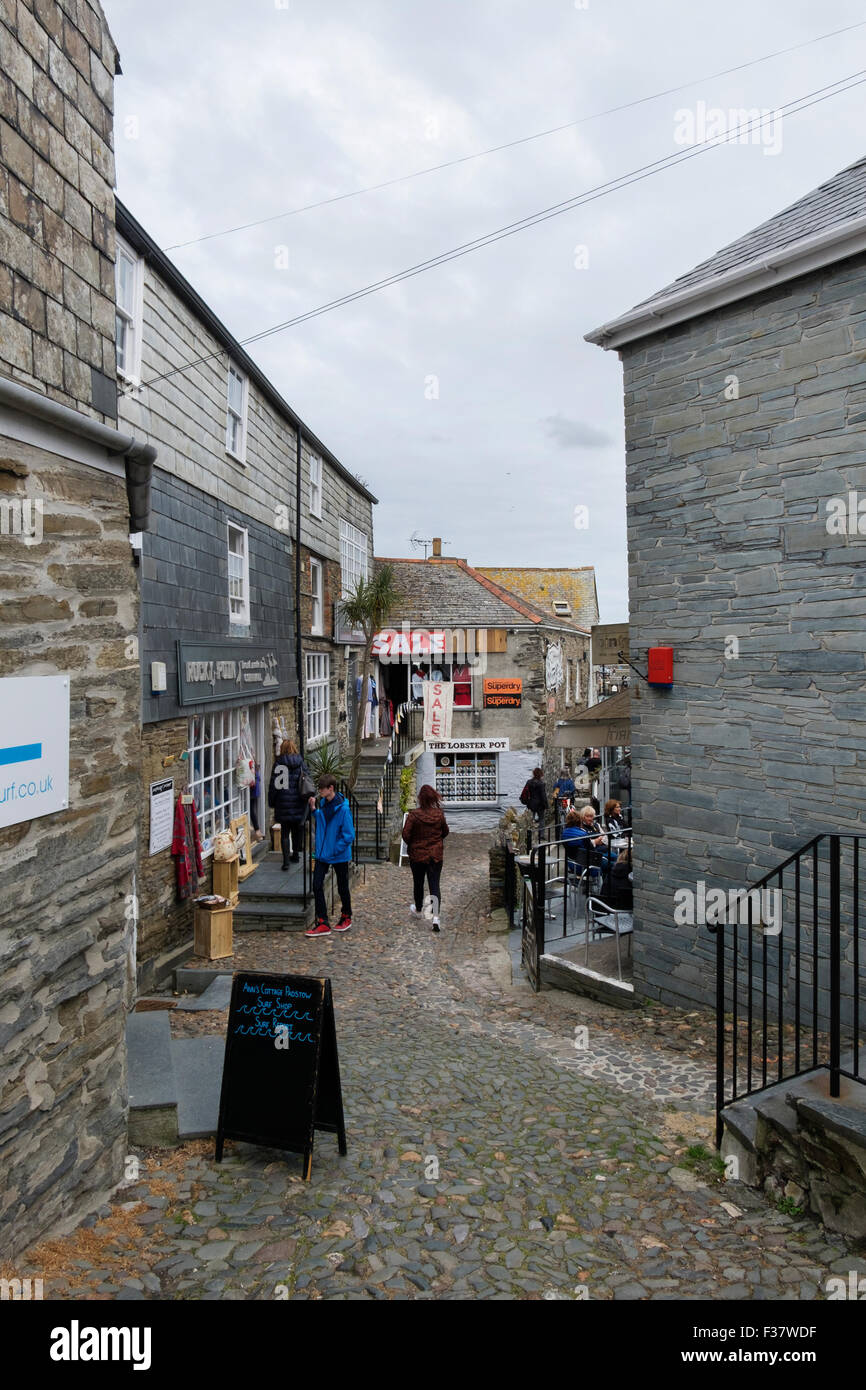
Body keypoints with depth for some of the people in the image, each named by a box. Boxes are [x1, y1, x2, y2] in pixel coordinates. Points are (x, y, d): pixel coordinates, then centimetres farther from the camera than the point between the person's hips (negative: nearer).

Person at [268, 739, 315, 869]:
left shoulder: (278, 763, -6)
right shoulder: (301, 763, 1)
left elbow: (274, 785, -4)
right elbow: (309, 781, 1)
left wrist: (271, 802, 5)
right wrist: (312, 797, 4)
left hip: (283, 804, -2)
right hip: (299, 804, 2)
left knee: (284, 833, 3)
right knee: (297, 830, 17)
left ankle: (286, 861, -5)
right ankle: (295, 855, 29)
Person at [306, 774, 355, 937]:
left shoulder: (342, 808, -22)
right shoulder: (323, 803, 1)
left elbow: (349, 835, -20)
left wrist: (335, 849, -19)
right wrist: (314, 811, 2)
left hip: (339, 856, -6)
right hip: (322, 854, 6)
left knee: (342, 888, 12)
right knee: (317, 886, 0)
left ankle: (346, 917, 33)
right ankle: (322, 923, 6)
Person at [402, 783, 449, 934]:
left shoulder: (413, 815, -16)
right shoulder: (439, 814, -6)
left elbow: (406, 834, -15)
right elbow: (445, 831, 7)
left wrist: (412, 845, 5)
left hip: (417, 855, -1)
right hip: (436, 855, 2)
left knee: (418, 883, 18)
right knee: (434, 885, 2)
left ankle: (418, 910, 38)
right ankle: (436, 916, -11)